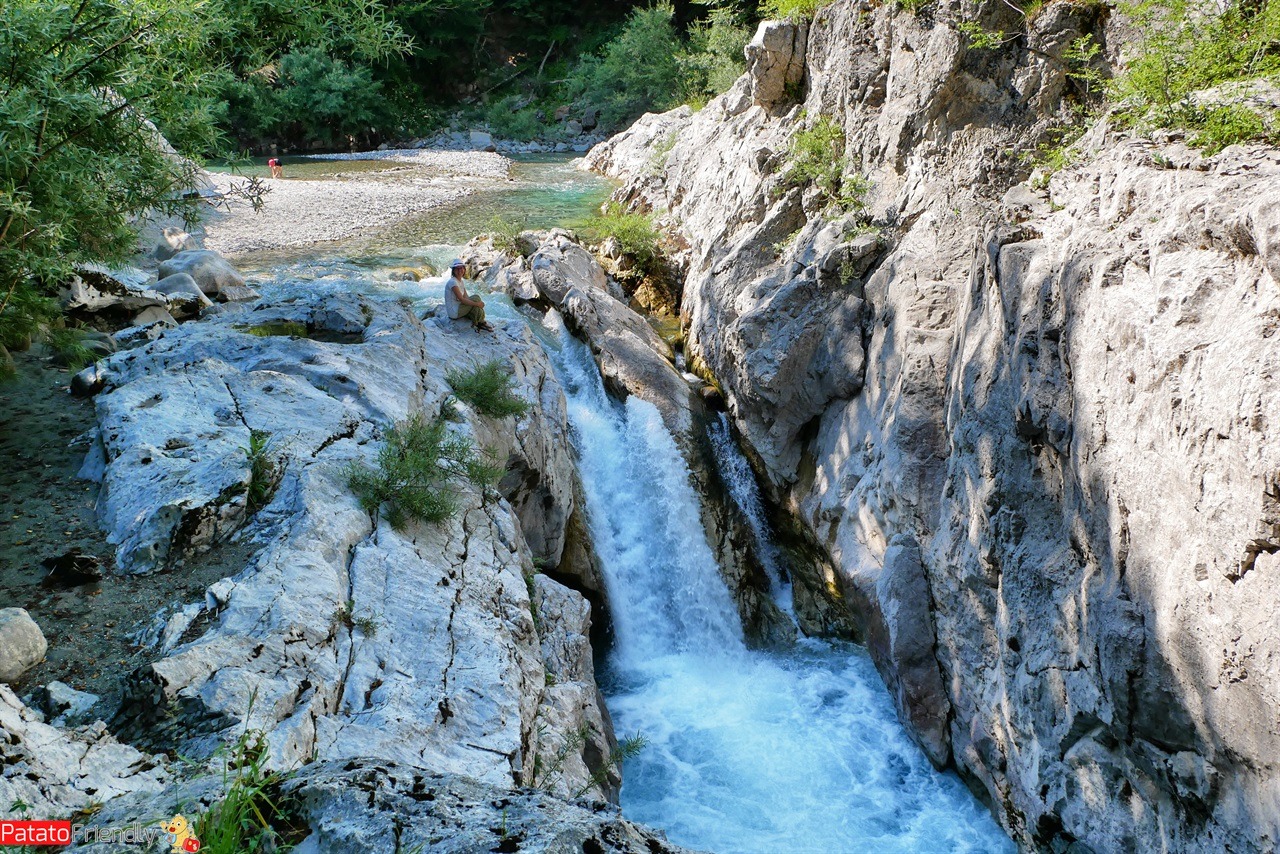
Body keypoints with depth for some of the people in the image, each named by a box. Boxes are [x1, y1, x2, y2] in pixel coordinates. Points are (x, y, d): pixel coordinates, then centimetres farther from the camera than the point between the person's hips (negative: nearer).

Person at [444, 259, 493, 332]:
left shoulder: (461, 282, 12)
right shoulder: (452, 282, -18)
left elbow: (466, 297, 6)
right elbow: (461, 299, -24)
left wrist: (478, 303, -11)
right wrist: (477, 303, -23)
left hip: (458, 309, 8)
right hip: (453, 312, -8)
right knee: (476, 298, -15)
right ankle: (481, 323, -4)